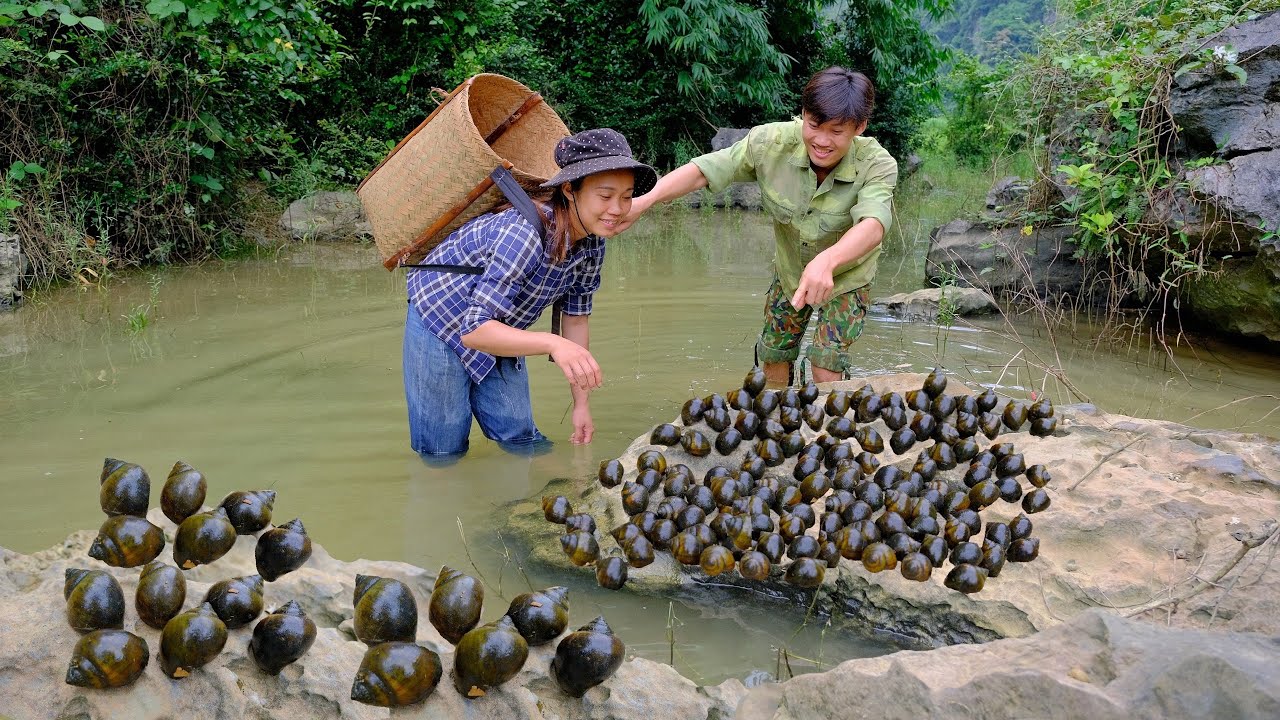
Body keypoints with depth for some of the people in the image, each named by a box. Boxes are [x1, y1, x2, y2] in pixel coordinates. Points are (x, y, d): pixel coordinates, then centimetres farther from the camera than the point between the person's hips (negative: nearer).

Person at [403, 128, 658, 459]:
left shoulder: (592, 246, -13)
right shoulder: (523, 233, -37)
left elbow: (576, 318, 0)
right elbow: (473, 329, -40)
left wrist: (581, 404, 1)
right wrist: (553, 344, -55)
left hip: (499, 333, 6)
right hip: (442, 324, -6)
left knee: (521, 438, 12)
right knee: (444, 455, 4)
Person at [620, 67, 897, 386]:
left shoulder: (877, 165, -33)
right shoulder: (771, 142, -28)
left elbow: (873, 224, -50)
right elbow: (703, 170, -28)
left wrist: (826, 261, -72)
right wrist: (644, 201, -46)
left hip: (846, 276, -3)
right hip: (789, 269, 3)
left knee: (826, 370, -13)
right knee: (773, 357, 18)